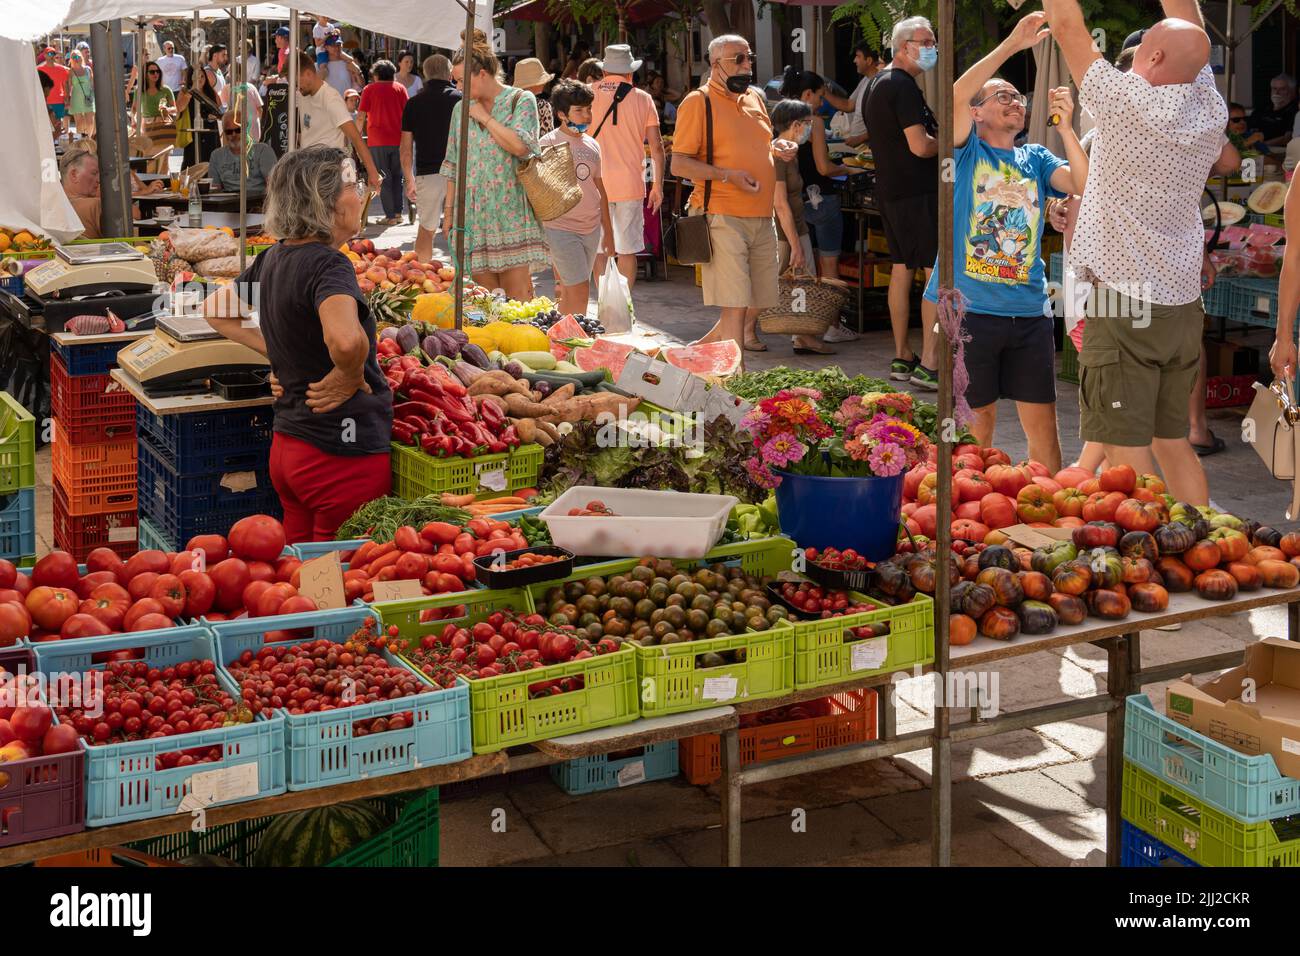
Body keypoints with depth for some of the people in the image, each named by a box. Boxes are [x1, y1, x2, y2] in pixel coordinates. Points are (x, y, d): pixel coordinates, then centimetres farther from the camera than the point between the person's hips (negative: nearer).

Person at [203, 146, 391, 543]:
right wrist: (350, 378, -17)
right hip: (343, 453, -9)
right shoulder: (328, 264, -18)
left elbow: (215, 310, 24)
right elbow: (347, 340, -38)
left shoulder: (273, 258, 8)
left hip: (287, 446, 9)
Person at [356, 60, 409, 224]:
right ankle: (398, 213, 13)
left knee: (383, 178, 4)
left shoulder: (370, 89, 1)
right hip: (398, 140, 2)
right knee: (397, 176, 15)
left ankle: (390, 216, 0)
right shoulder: (400, 88, 5)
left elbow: (361, 116, -3)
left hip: (377, 141, -2)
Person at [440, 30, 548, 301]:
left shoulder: (521, 101, 1)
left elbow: (520, 146, -16)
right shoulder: (462, 108, 16)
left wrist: (485, 117, -6)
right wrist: (449, 210, 15)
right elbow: (453, 165, 19)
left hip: (511, 210, -4)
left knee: (518, 294, -8)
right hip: (473, 213, 5)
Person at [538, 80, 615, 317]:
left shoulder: (591, 145, 12)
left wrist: (608, 231, 20)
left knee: (569, 293, 11)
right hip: (560, 228, -6)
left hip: (591, 228, 6)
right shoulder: (548, 144, -6)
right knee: (580, 291, -12)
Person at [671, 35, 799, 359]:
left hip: (762, 219, 8)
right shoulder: (698, 102, -5)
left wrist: (779, 148, 7)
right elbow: (679, 164, -10)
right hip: (723, 219, -8)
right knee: (736, 306, -9)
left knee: (757, 304, 11)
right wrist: (727, 175, -20)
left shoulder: (755, 98, 17)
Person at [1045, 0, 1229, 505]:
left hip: (1125, 306, -7)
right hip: (1183, 306, 7)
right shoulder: (1210, 109, 3)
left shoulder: (1127, 101, -14)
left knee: (1127, 449, -4)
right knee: (1174, 442, 16)